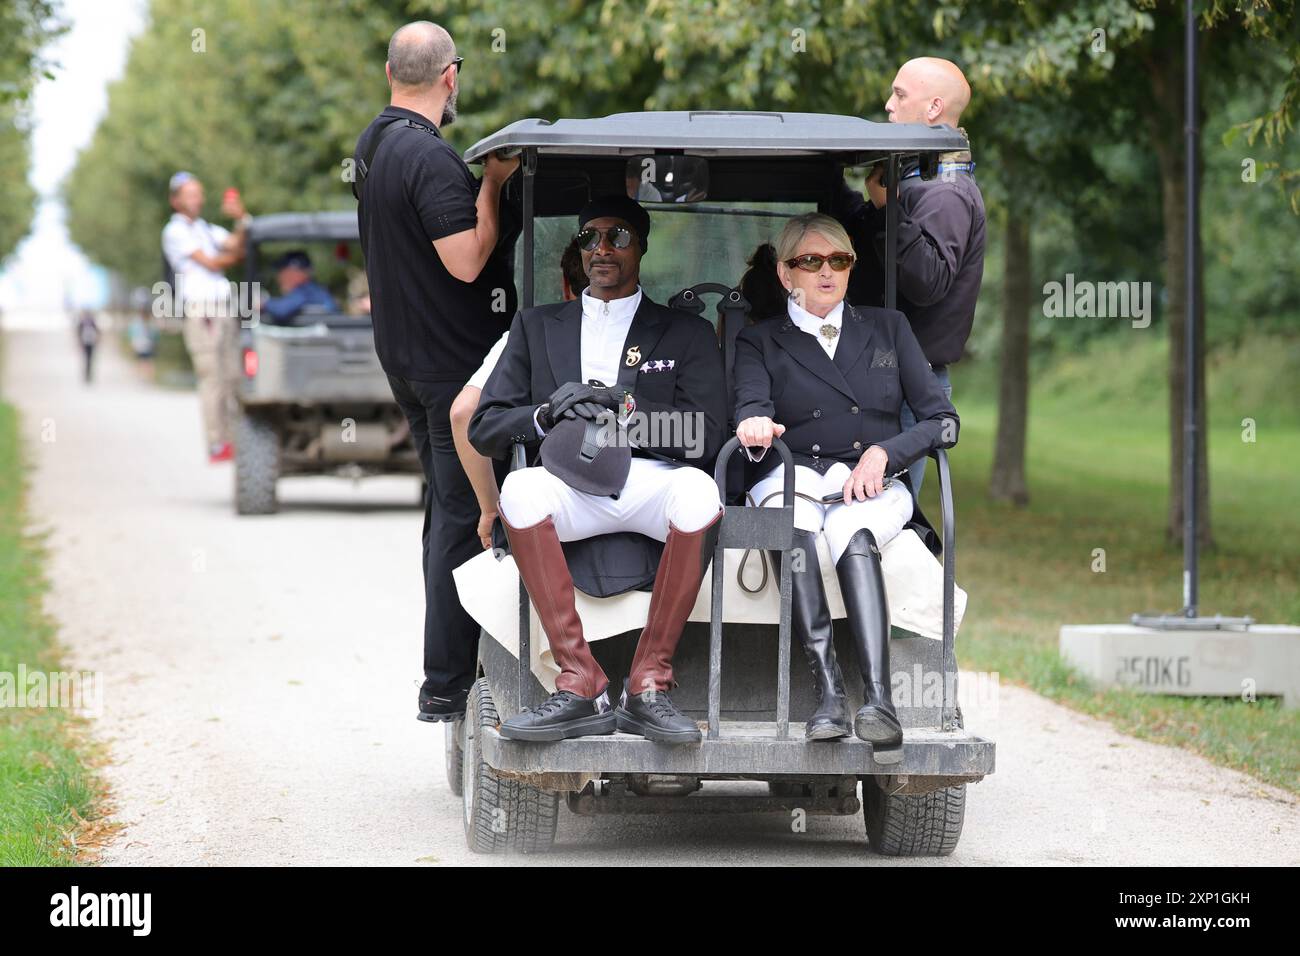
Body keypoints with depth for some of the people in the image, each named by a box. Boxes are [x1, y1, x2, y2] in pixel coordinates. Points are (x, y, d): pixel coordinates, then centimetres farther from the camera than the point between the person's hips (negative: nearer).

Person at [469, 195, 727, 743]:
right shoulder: (536, 327, 24)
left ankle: (648, 686, -29)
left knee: (697, 491, -37)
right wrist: (547, 415, -6)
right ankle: (580, 687, -32)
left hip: (650, 482, -1)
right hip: (570, 487, 1)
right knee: (522, 488, -35)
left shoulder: (686, 333, 20)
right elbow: (484, 430, 14)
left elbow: (705, 438, 5)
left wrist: (624, 411, -8)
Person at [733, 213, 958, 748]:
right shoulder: (760, 342, 17)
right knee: (790, 501, -38)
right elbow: (751, 408, -3)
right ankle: (827, 690, -49)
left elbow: (943, 421, 11)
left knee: (850, 528, -36)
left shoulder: (887, 328, 20)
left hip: (876, 485, 0)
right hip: (794, 477, 0)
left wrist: (884, 453, -8)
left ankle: (879, 699, -55)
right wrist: (754, 425, -28)